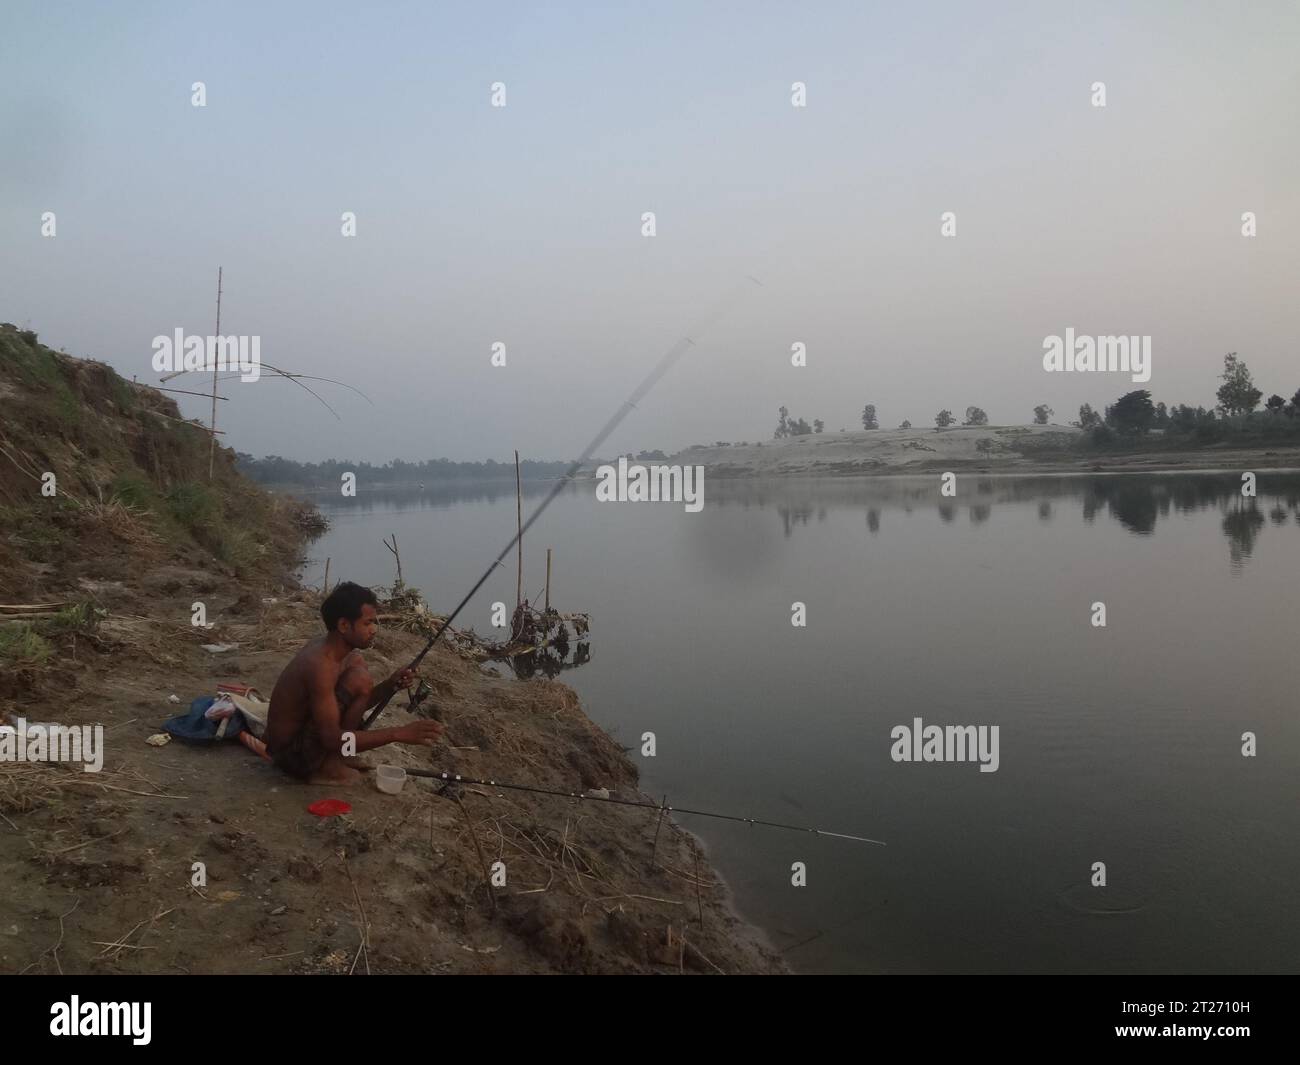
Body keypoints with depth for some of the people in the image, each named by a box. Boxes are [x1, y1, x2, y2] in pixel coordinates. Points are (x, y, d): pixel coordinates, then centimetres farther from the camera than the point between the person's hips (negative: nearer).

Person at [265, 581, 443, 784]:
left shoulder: (323, 646, 0)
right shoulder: (319, 665, -28)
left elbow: (353, 706, 10)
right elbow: (332, 739, -32)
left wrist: (389, 686, -8)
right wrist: (400, 733, -36)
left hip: (301, 731, 9)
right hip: (290, 755, -9)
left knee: (356, 661, 9)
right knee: (359, 680, -22)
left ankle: (333, 757, 9)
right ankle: (327, 767, -8)